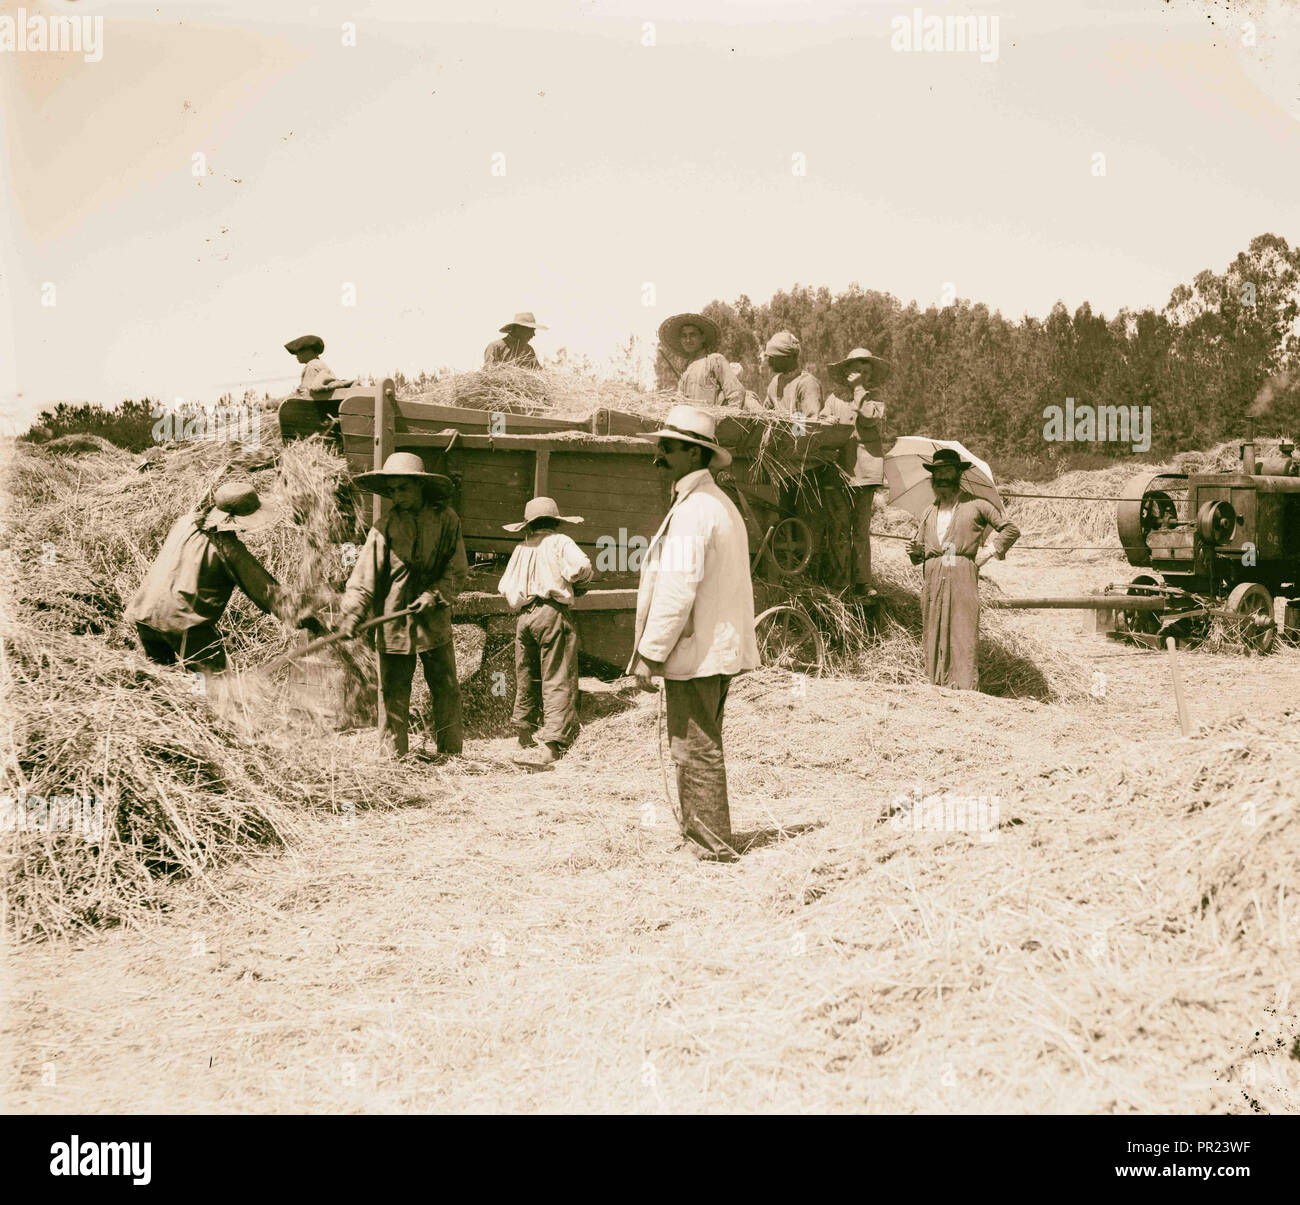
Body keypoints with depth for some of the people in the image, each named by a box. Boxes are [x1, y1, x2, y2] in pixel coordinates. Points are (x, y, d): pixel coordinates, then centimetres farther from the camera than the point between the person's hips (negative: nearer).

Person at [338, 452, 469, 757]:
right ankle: (393, 756, 11)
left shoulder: (446, 519, 1)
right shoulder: (385, 528, -3)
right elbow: (364, 578, -6)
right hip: (394, 625, -1)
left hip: (435, 621, 1)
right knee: (393, 695, 2)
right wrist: (353, 612, -19)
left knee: (447, 691, 8)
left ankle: (452, 753, 19)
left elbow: (458, 571, 3)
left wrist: (434, 595, -11)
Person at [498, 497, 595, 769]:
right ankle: (552, 745, -19)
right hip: (553, 612, -5)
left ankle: (524, 735, 31)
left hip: (525, 615, 5)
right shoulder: (560, 542, 1)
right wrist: (576, 583, 4)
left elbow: (506, 586, 13)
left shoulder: (522, 549, 15)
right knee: (558, 680, -7)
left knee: (527, 678, 18)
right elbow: (581, 565, -16)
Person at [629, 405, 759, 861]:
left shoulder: (691, 511, -17)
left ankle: (712, 848, 2)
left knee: (696, 752, -4)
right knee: (702, 749, 17)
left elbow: (677, 590, -22)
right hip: (721, 648, 10)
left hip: (694, 651, -10)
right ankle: (704, 839, 25)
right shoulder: (722, 504, 17)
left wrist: (650, 654, -18)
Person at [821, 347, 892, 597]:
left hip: (865, 471, 0)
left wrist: (859, 389, -6)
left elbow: (870, 418, -6)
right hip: (838, 469, 0)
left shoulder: (876, 402, 13)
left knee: (861, 529, -1)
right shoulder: (834, 399, 15)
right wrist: (827, 422, -11)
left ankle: (861, 582, 4)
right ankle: (839, 582, 1)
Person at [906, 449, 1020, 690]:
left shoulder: (975, 505, 7)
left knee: (962, 635, -11)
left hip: (962, 578, -4)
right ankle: (937, 685, 2)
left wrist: (989, 552, 0)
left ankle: (964, 688, -14)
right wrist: (916, 551, 0)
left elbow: (1011, 529, 9)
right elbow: (921, 547, 23)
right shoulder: (930, 511, 21)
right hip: (933, 579, 5)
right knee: (934, 635, 0)